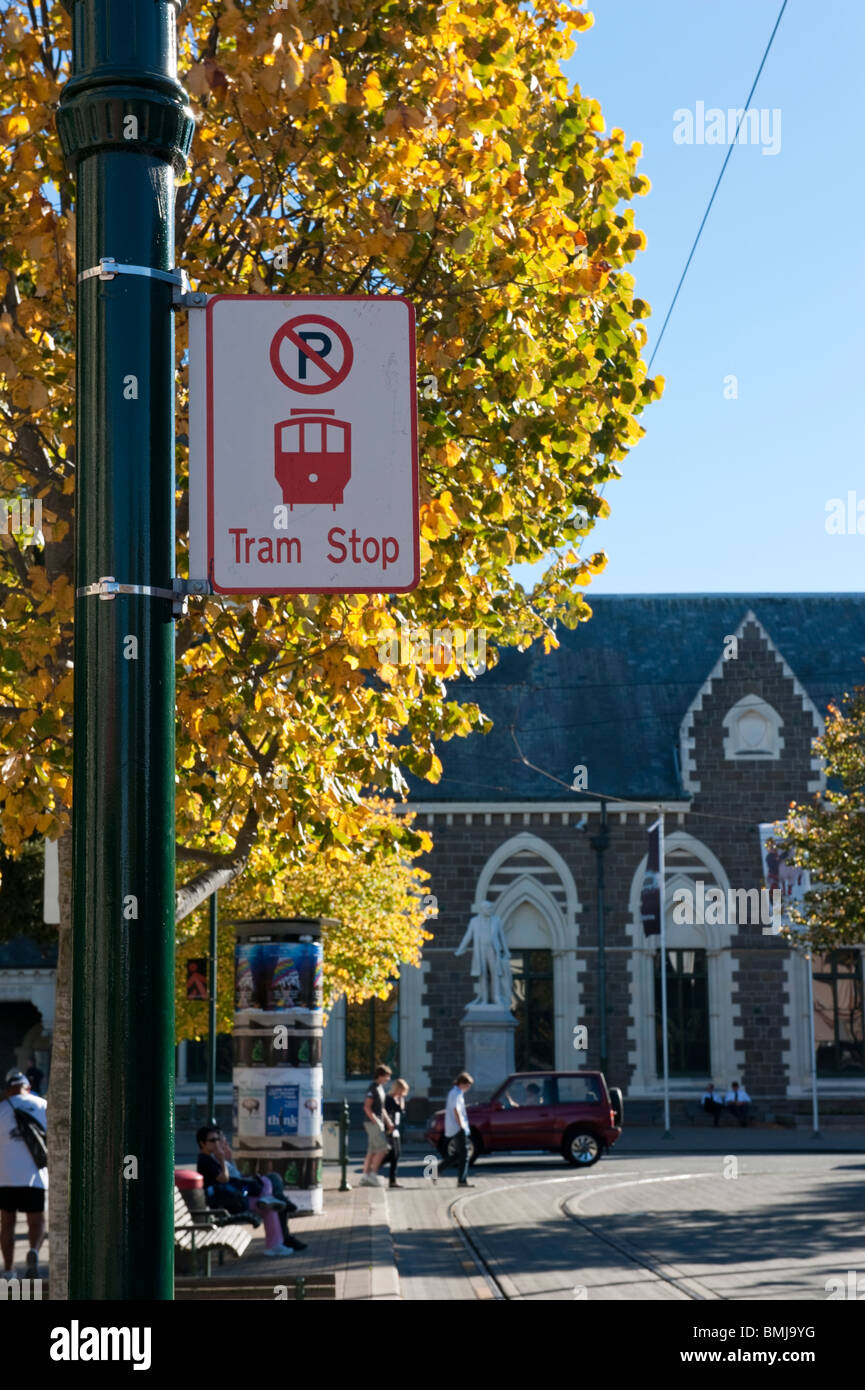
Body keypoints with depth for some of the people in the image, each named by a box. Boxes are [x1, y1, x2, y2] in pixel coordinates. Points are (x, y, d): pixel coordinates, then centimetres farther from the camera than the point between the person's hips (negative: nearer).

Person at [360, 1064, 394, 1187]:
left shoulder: (380, 1088, 16)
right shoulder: (373, 1088, -14)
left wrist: (388, 1122, 16)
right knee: (382, 1149, -11)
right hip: (372, 1123, -9)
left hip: (378, 1123, 9)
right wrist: (376, 1122, -19)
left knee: (372, 1151, 9)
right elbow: (367, 1108, -18)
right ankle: (373, 1174, -6)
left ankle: (365, 1176, 11)